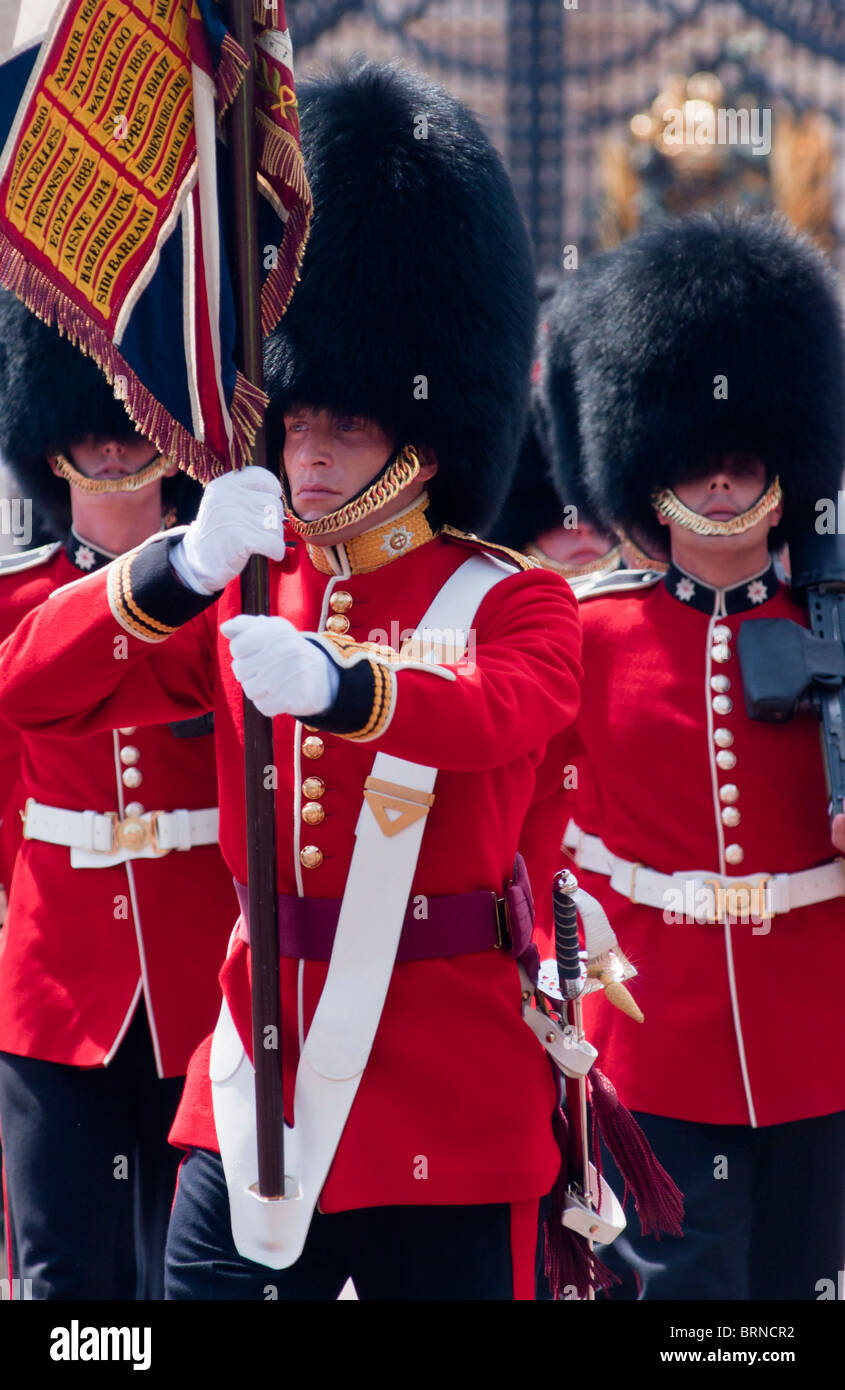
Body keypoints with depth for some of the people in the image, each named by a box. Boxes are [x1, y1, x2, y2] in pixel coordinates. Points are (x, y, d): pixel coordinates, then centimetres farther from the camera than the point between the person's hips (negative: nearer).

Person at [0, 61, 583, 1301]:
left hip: (448, 1104, -4)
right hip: (254, 1099, 4)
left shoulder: (512, 603, -2)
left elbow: (501, 712, -25)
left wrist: (336, 682, -47)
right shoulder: (243, 599, 9)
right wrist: (181, 572, -21)